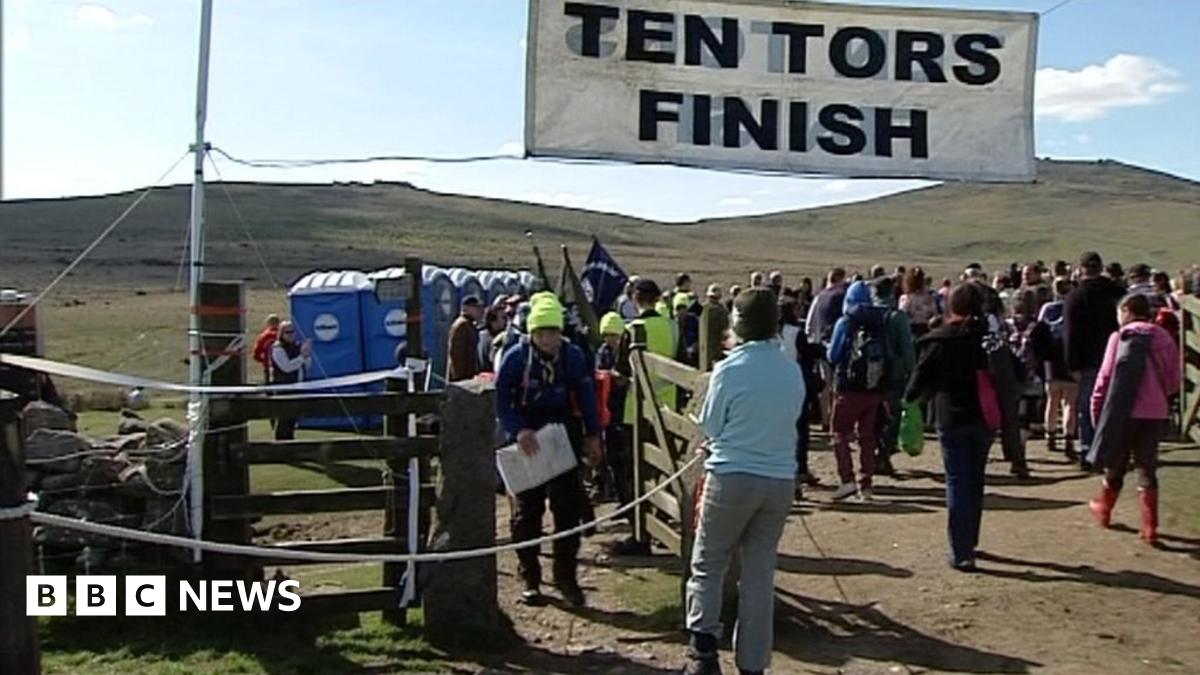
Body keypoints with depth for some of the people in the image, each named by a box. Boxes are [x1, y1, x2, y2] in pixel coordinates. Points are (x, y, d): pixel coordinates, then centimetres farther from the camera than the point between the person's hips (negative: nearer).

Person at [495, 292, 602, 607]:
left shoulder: (572, 356, -3)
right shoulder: (516, 357, -10)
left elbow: (587, 396, 5)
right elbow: (500, 399, -11)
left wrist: (593, 436, 0)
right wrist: (518, 430, -26)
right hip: (526, 444, -1)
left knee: (568, 508, 1)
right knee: (527, 510, 7)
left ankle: (565, 576, 13)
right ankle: (529, 578, 19)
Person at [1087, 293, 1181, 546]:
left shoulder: (1120, 337, -6)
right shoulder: (1164, 338, 3)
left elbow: (1105, 377, -6)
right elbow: (1174, 380, 5)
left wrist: (1096, 407, 4)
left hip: (1125, 412, -2)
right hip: (1156, 414, 2)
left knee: (1116, 464, 15)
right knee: (1147, 468, 7)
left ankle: (1103, 509, 34)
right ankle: (1150, 528, 3)